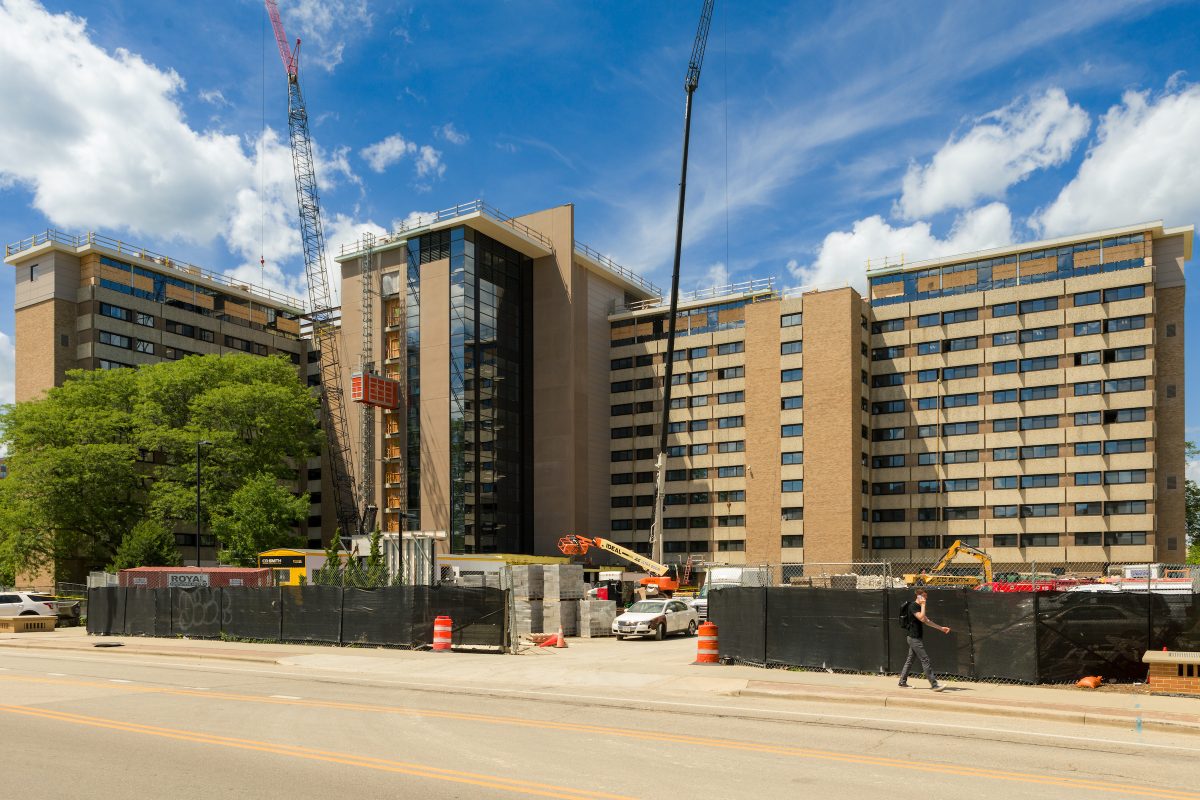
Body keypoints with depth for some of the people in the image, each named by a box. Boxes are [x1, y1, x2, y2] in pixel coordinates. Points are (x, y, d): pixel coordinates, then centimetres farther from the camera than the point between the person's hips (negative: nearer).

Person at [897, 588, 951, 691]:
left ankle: (902, 682, 19)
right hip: (914, 638, -10)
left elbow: (927, 621, 21)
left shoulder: (919, 607, 16)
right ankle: (934, 684, -12)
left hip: (915, 637, 10)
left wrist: (941, 628, 20)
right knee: (925, 660, -11)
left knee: (910, 659, 13)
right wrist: (923, 605, -18)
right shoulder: (913, 606, -14)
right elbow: (922, 618, -26)